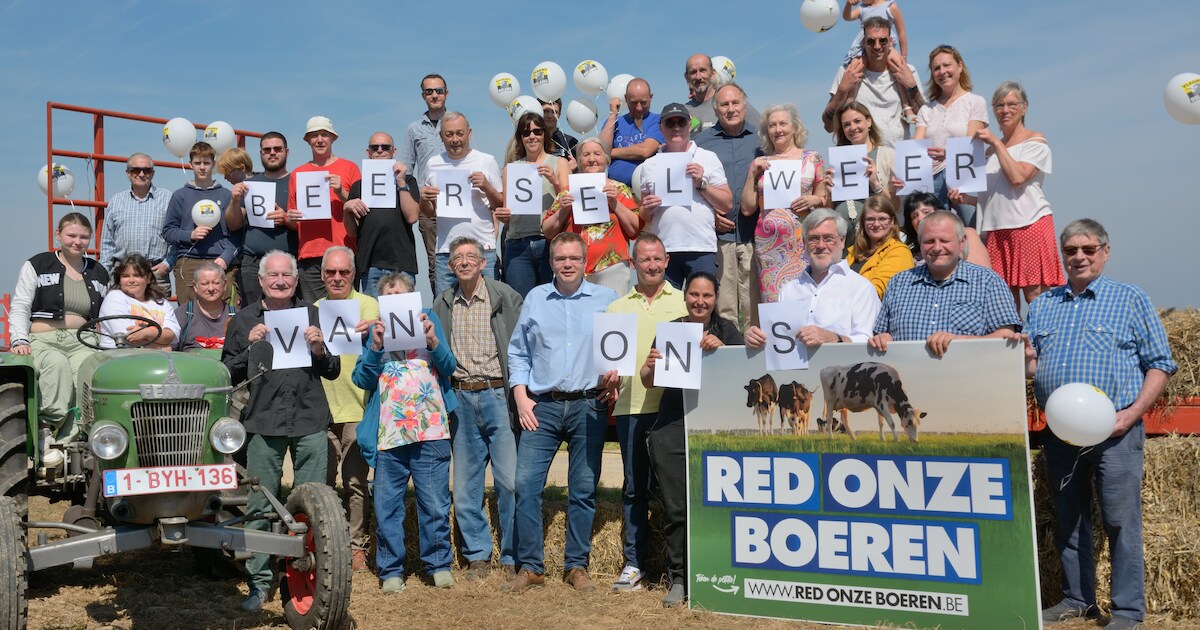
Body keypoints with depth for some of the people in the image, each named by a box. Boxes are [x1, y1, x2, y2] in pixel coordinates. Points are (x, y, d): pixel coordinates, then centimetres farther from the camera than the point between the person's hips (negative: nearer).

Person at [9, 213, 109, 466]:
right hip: (43, 340, -2)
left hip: (84, 342, 2)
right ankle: (47, 428, -35)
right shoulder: (37, 265, 10)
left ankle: (67, 439, -38)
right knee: (57, 363, -39)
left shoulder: (99, 274, 19)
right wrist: (20, 340, -11)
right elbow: (19, 308, 4)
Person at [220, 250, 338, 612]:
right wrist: (251, 348, -8)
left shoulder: (312, 314, 11)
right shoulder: (244, 320, 9)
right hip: (263, 423, 0)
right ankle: (259, 581, 14)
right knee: (260, 505, 3)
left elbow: (333, 372, 12)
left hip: (310, 421, 1)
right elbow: (228, 375, 8)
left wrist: (319, 350, -7)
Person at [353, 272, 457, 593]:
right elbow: (362, 379, 2)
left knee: (436, 505, 3)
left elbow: (449, 367, 4)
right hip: (388, 433, 1)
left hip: (430, 430, 0)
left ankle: (439, 564, 17)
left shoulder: (428, 319, 11)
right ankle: (391, 570, 16)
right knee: (386, 506, 4)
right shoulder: (374, 329, 10)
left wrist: (433, 341, -14)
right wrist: (375, 347, -13)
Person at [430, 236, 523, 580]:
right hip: (460, 399, 4)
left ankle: (513, 558, 8)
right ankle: (477, 555, 22)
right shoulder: (442, 304, 11)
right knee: (465, 484, 8)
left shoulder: (506, 296, 0)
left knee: (510, 481, -6)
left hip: (498, 394, -3)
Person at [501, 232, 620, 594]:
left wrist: (615, 374, -10)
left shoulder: (607, 300, 5)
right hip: (542, 406, 1)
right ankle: (530, 567, 6)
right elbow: (518, 352, 11)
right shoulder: (535, 299, 10)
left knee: (583, 489, 4)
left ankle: (576, 566, 17)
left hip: (589, 405, -1)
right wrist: (521, 397, 2)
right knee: (526, 484, -5)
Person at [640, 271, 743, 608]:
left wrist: (721, 348, -22)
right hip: (672, 429, 1)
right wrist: (650, 367, -15)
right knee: (675, 507, 2)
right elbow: (649, 382, 8)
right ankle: (678, 578, 14)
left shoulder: (726, 330, 7)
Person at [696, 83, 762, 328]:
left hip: (754, 232, 1)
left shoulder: (760, 138, 11)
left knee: (754, 302, 1)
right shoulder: (701, 141, 9)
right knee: (722, 304, -1)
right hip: (718, 232, -1)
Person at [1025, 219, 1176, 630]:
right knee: (1068, 520, 11)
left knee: (1121, 521, -2)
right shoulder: (1042, 306, 15)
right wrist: (1026, 359, -8)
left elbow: (1160, 364, 1)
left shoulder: (1131, 300, 4)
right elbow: (1030, 367, 17)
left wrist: (1132, 413, -12)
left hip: (1115, 431, -4)